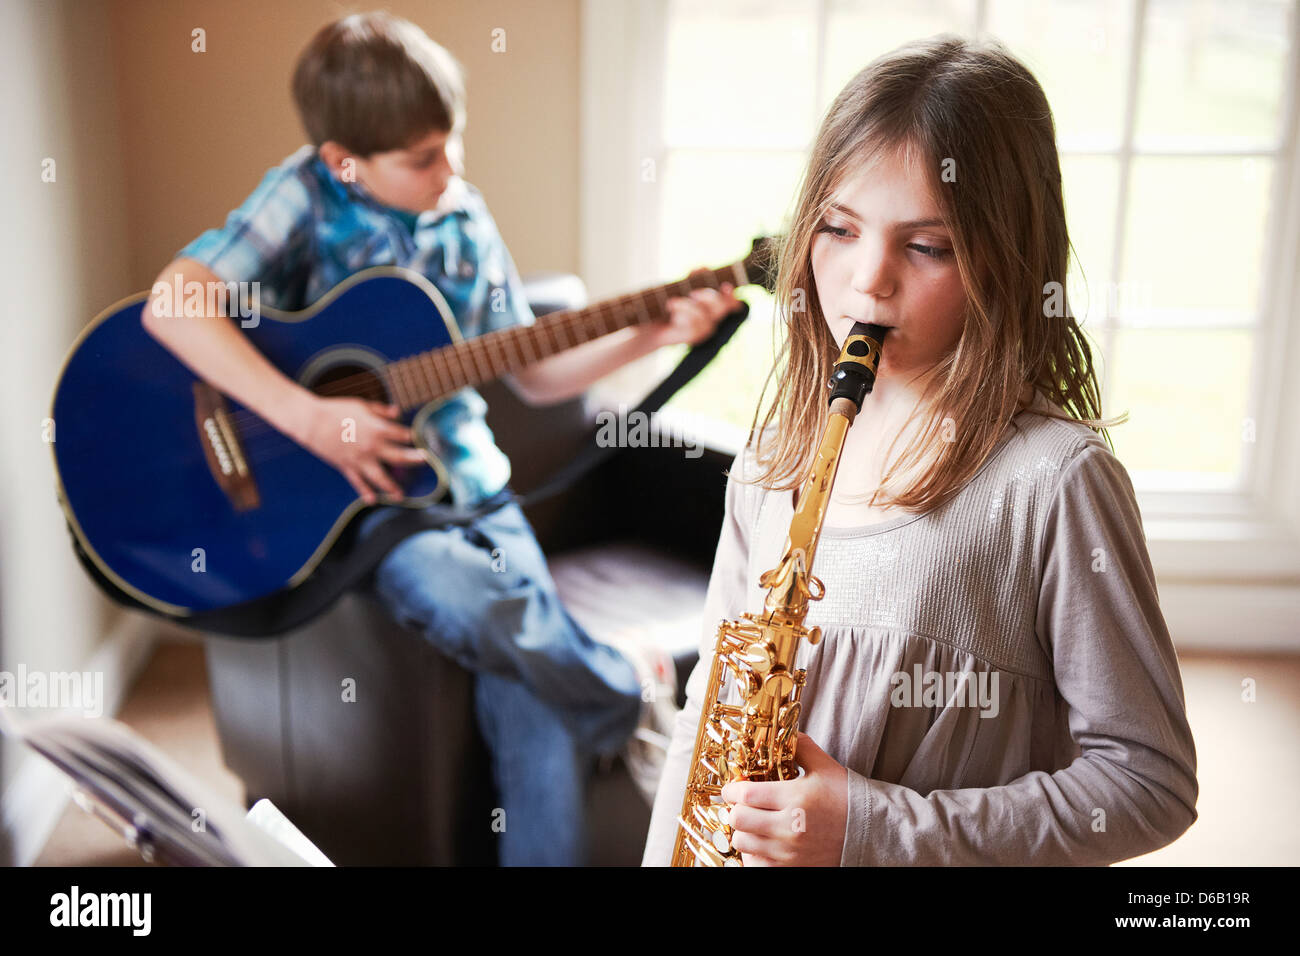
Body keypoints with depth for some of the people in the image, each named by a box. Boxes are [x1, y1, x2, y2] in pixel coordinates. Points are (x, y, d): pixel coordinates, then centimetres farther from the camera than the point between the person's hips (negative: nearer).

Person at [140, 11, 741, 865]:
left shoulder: (466, 218, 8)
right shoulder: (309, 197, -7)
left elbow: (533, 374, 14)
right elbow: (172, 305, -21)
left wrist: (653, 334, 3)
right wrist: (309, 418, -28)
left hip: (465, 480, 4)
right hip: (354, 487, -4)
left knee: (539, 714, -17)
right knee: (474, 607, -32)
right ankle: (638, 704, -4)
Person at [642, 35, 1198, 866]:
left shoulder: (1056, 479, -14)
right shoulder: (777, 452, 3)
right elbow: (713, 704, 9)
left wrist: (885, 829, -18)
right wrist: (667, 850, -3)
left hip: (943, 847, -4)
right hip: (747, 843, 4)